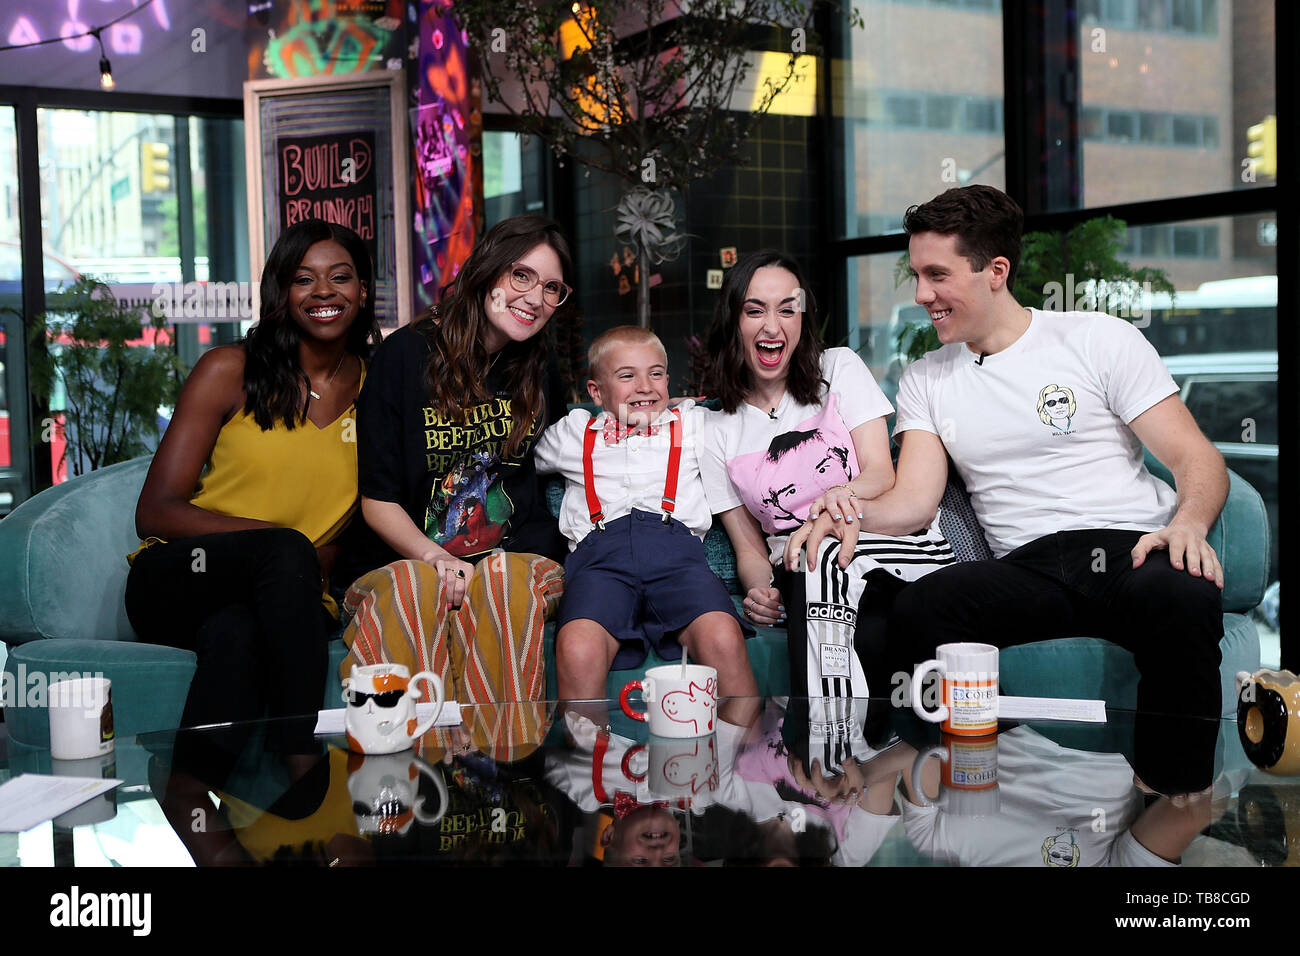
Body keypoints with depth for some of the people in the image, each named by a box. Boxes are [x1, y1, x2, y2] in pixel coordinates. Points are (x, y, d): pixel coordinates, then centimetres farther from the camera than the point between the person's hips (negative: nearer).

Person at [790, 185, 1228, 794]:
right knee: (916, 613, -30)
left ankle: (1177, 805, -24)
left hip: (1132, 550, -2)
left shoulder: (1100, 340, 8)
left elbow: (1196, 458, 2)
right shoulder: (925, 380, 18)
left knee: (1183, 597, -38)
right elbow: (914, 499, 6)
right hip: (1028, 568, 2)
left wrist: (1189, 522, -20)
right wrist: (851, 511, -16)